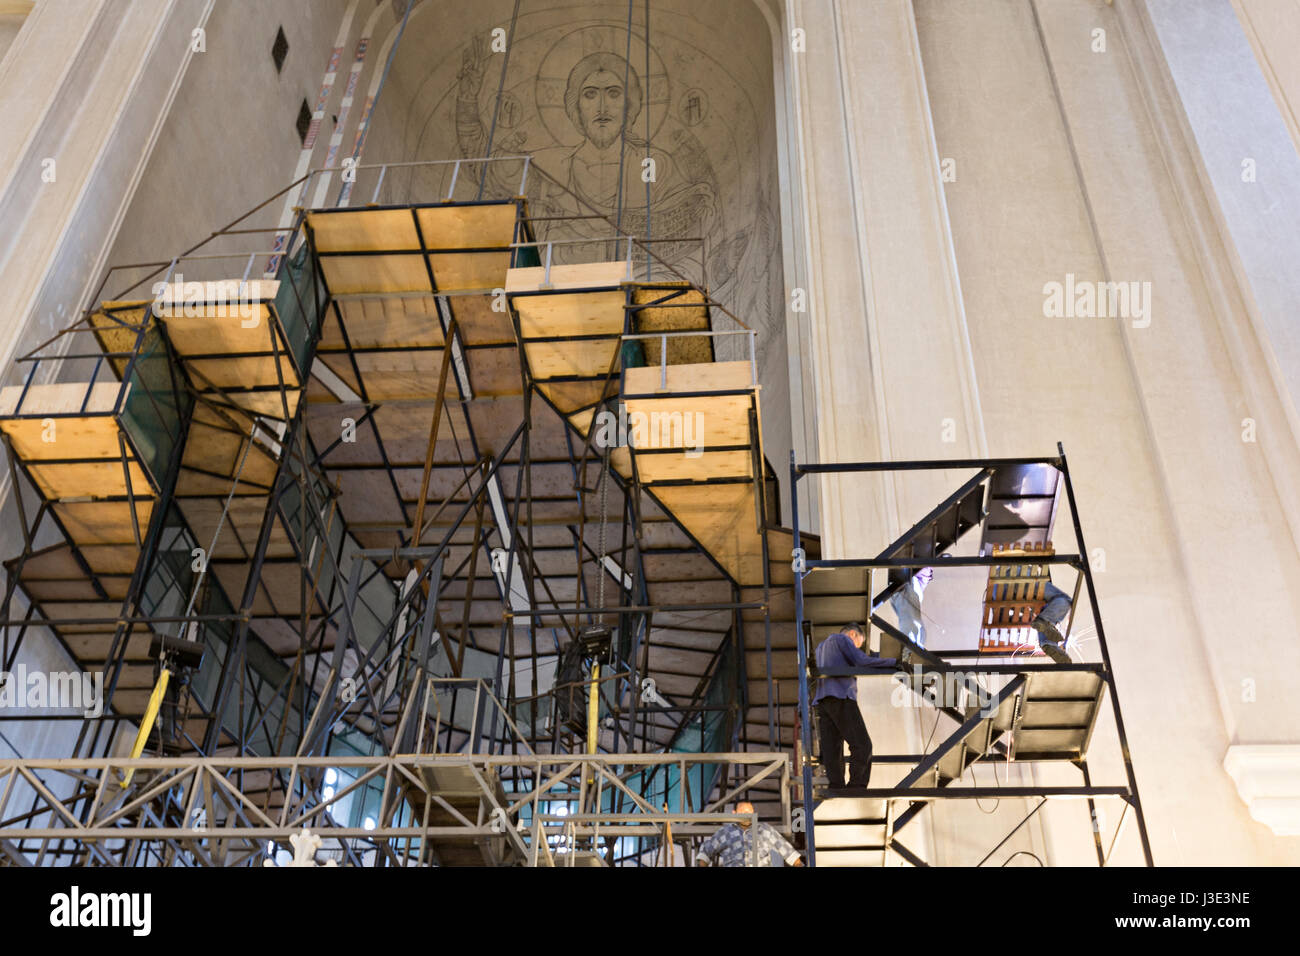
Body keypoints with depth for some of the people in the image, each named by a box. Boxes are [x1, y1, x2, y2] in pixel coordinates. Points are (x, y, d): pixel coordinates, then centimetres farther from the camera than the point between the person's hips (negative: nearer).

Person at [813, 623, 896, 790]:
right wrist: (894, 662, -7)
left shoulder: (820, 647, 33)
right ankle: (856, 787, -19)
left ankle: (836, 787, -9)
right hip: (841, 698, -8)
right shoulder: (842, 639, 7)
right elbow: (862, 661, -7)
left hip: (821, 702, 8)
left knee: (832, 750, 0)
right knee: (862, 746, -10)